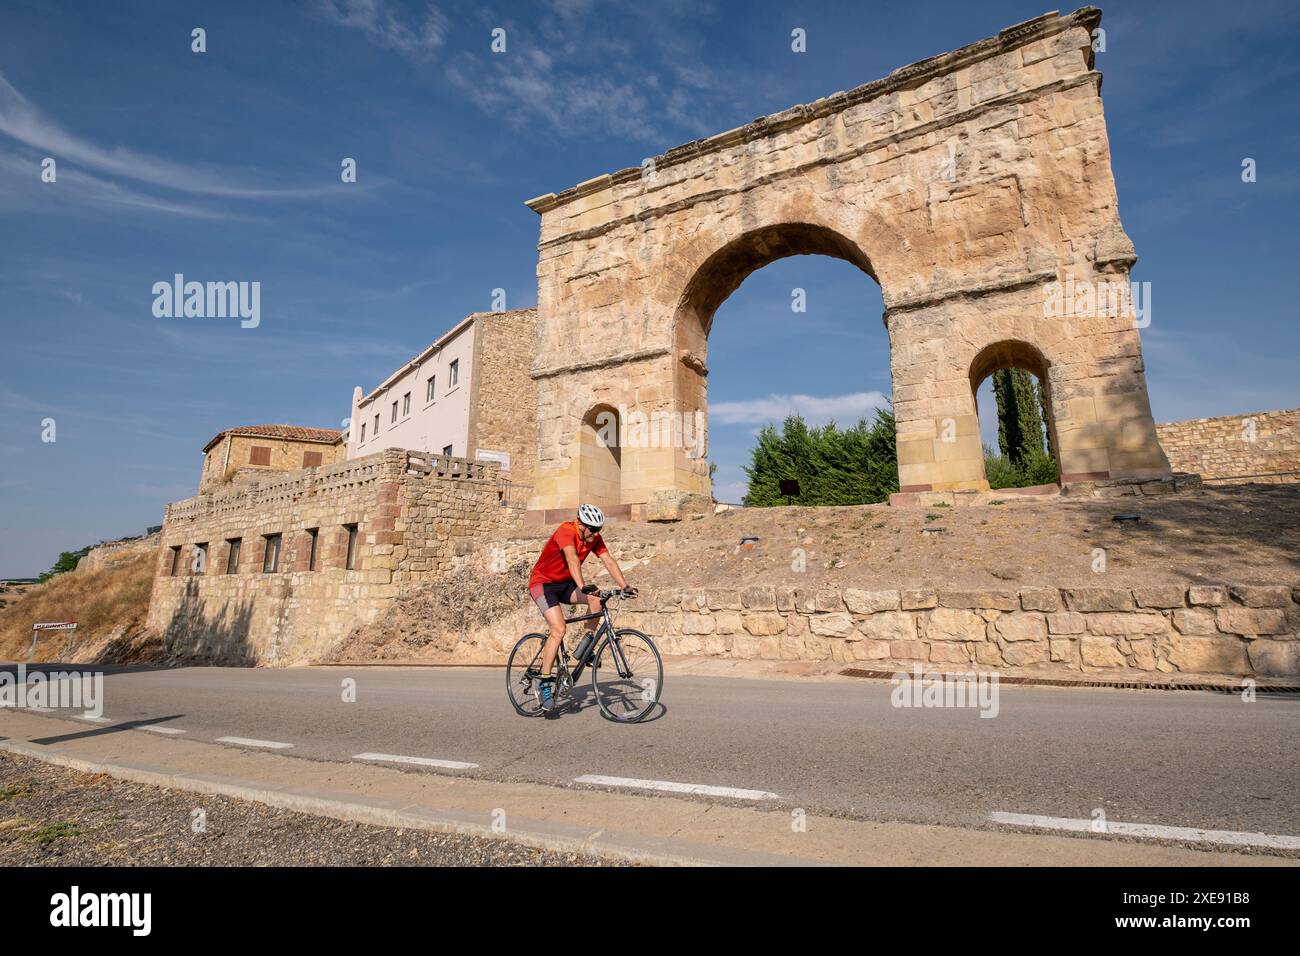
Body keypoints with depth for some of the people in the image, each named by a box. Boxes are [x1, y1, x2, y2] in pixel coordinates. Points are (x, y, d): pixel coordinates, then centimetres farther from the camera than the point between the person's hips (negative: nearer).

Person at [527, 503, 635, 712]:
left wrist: (625, 587, -23)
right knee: (559, 630, -21)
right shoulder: (566, 531, -26)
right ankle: (544, 682, -10)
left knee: (596, 599, -20)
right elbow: (572, 558, -42)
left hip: (564, 583, 6)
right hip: (543, 582, -6)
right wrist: (582, 586, -57)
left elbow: (609, 562, -11)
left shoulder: (594, 538, -5)